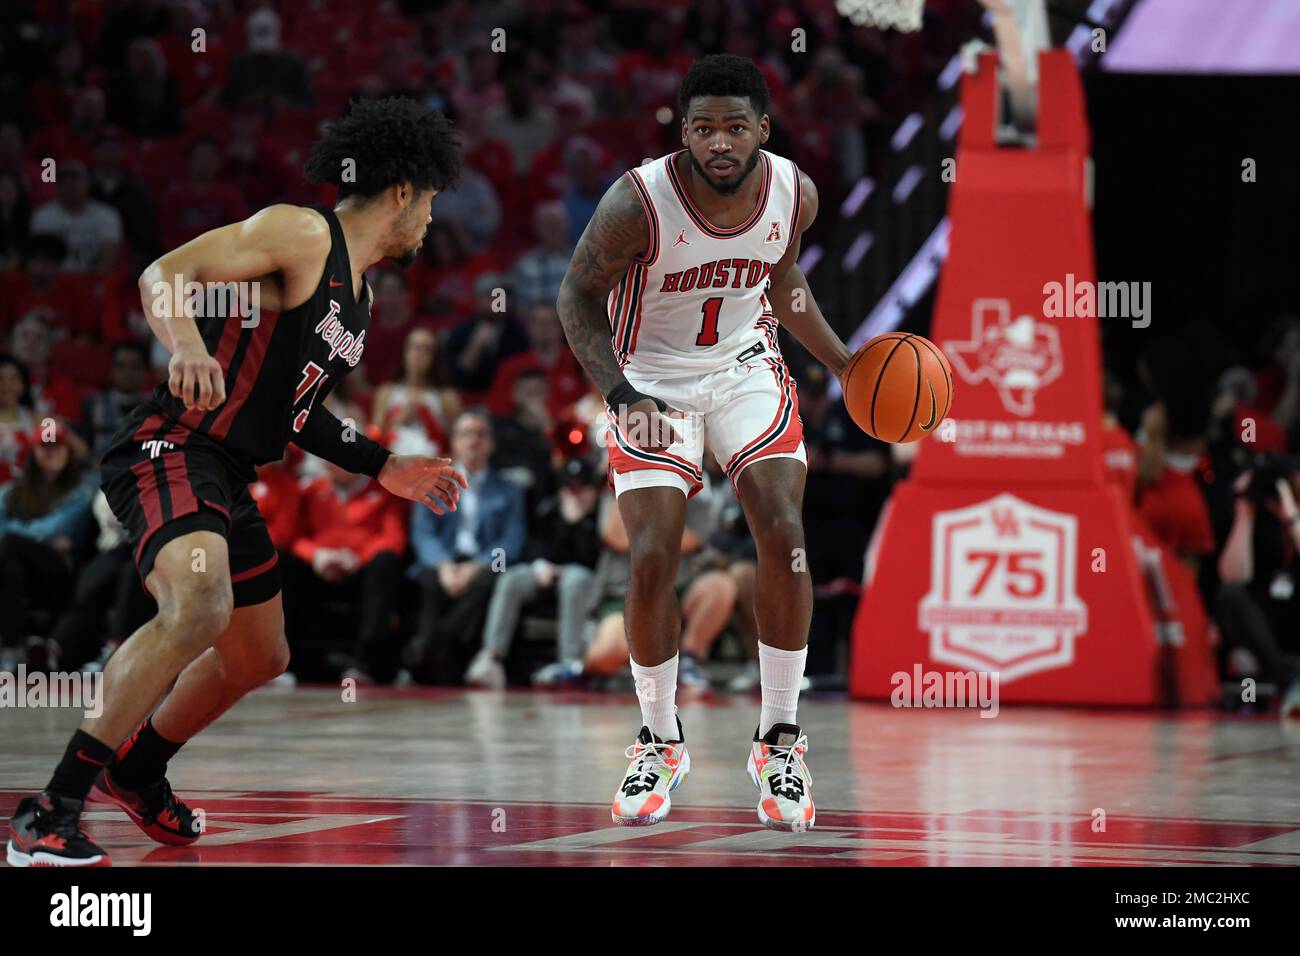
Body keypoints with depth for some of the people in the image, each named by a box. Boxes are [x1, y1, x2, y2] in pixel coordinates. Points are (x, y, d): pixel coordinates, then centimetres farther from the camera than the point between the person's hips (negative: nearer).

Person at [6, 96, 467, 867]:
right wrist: (188, 347, -37)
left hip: (227, 476, 10)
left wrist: (384, 468, 25)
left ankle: (138, 770, 50)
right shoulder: (301, 234, -10)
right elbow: (165, 274, -19)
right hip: (170, 449, -10)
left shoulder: (361, 296, 19)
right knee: (200, 606, -35)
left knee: (260, 660, 23)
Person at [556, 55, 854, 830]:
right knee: (653, 561, -12)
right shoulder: (638, 203, -26)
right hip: (653, 381, -3)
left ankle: (780, 740, -1)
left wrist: (845, 363, 8)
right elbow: (580, 297, -12)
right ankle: (660, 744, 10)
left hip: (747, 370, 3)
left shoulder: (795, 195, -12)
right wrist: (622, 397, -24)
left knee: (786, 539, -14)